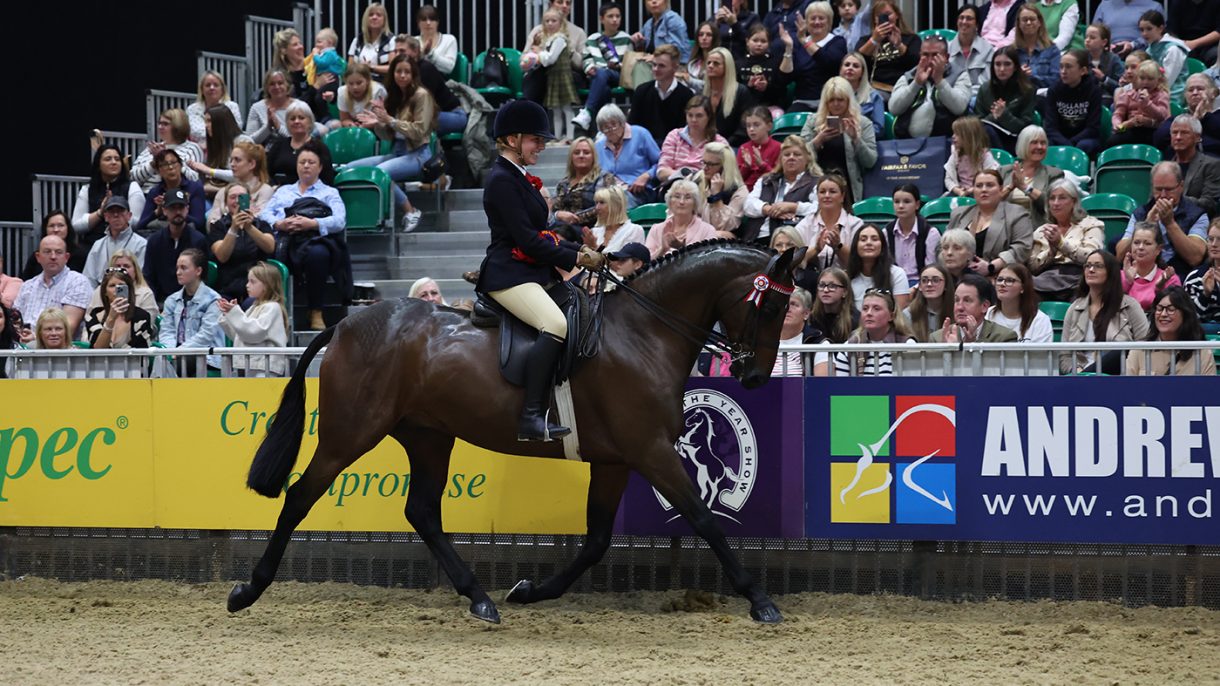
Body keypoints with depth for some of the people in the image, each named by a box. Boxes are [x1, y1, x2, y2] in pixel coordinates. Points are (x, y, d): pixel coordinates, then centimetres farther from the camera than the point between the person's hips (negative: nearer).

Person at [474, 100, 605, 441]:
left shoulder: (518, 178, 19)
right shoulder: (501, 180, -12)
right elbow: (527, 240, -18)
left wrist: (578, 249, 8)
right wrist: (576, 258, -11)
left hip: (533, 272, 11)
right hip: (509, 275, -11)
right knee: (556, 325, -31)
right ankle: (531, 417, -34)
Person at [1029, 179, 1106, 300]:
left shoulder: (1090, 224, 14)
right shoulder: (1041, 231, 25)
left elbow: (1092, 258, -4)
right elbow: (1033, 267, 14)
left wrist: (1061, 243, -12)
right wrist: (1051, 250, -4)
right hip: (1046, 278, 3)